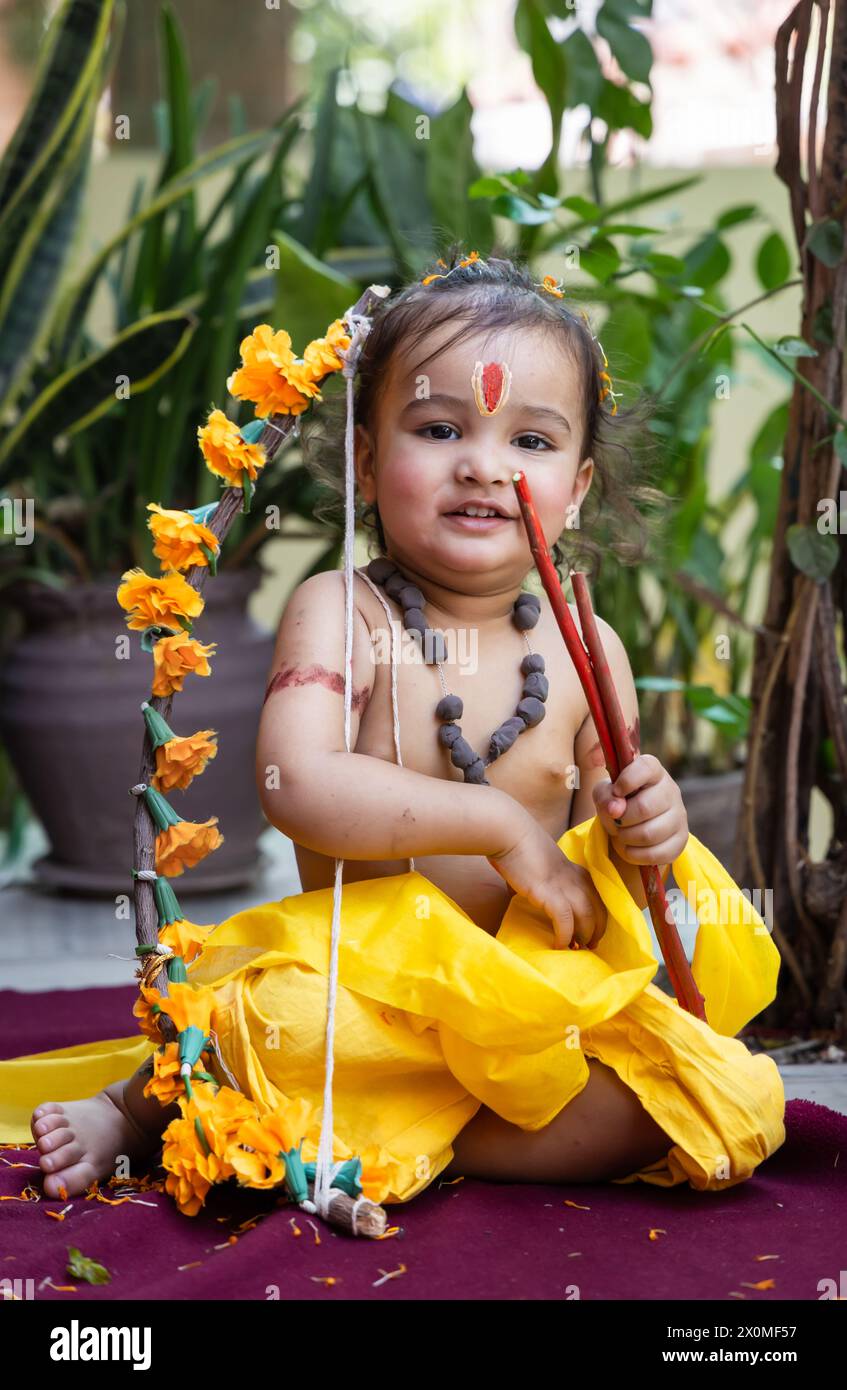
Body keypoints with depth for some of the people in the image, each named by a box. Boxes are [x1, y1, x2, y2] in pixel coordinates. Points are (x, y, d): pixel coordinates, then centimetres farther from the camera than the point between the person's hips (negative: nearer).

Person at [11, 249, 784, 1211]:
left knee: (740, 1100, -19)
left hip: (542, 982, 4)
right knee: (283, 1016, -39)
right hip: (358, 972, -4)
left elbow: (601, 845, 13)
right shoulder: (340, 611, -6)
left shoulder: (585, 650, 4)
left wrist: (642, 829, -12)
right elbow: (297, 784, -23)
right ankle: (137, 1103, -5)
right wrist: (501, 824, -22)